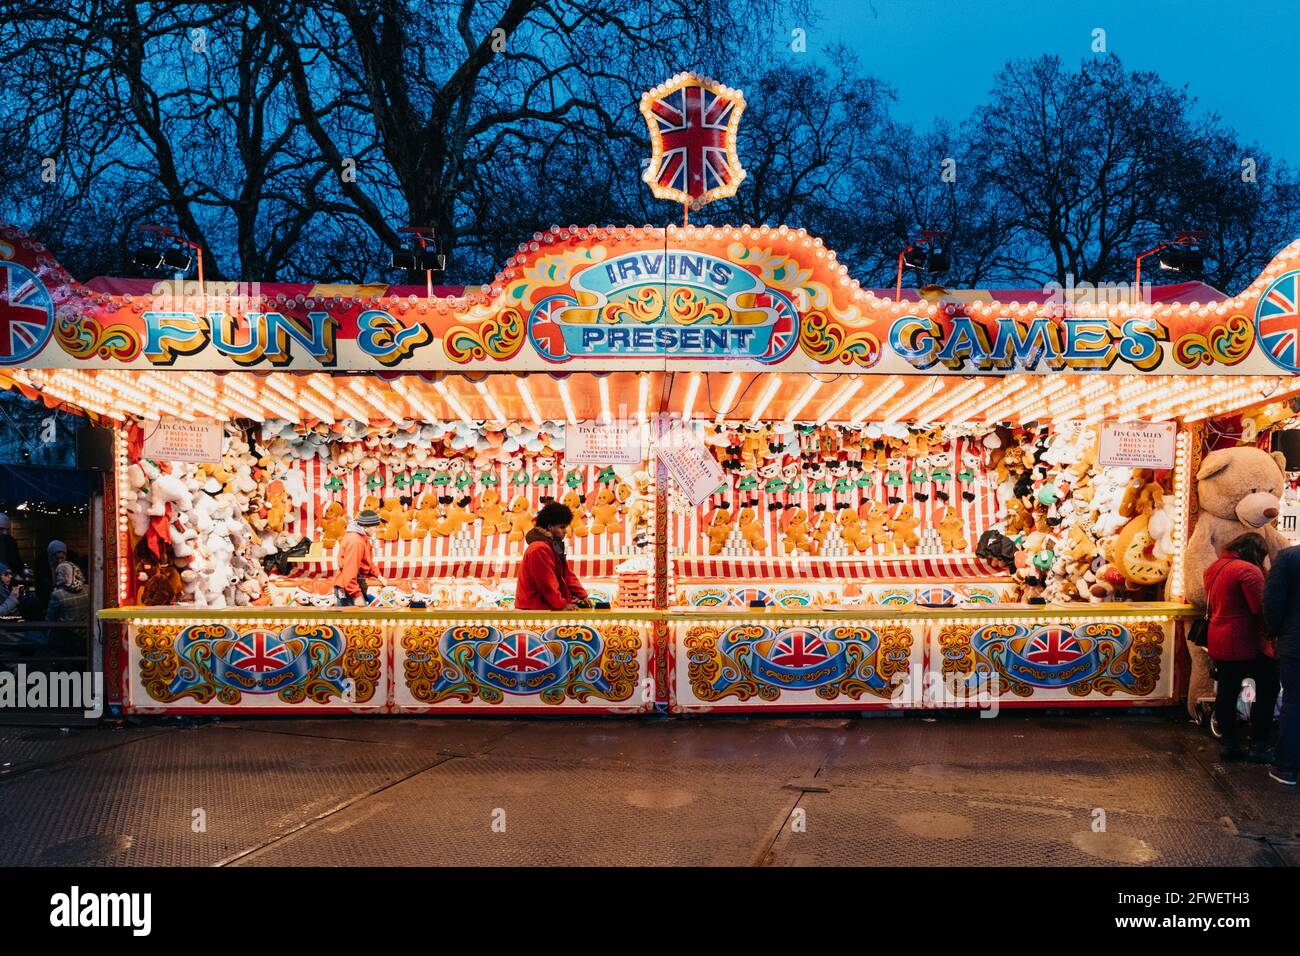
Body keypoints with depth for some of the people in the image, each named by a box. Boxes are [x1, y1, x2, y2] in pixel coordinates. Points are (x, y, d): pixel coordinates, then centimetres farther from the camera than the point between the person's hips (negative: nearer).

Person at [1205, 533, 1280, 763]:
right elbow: (1261, 609, -21)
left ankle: (1229, 744, 18)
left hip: (1219, 644, 8)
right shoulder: (1248, 570, -17)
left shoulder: (1214, 568, 11)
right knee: (1267, 688, 7)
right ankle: (1259, 745, 9)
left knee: (1226, 692, 12)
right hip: (1246, 644, -8)